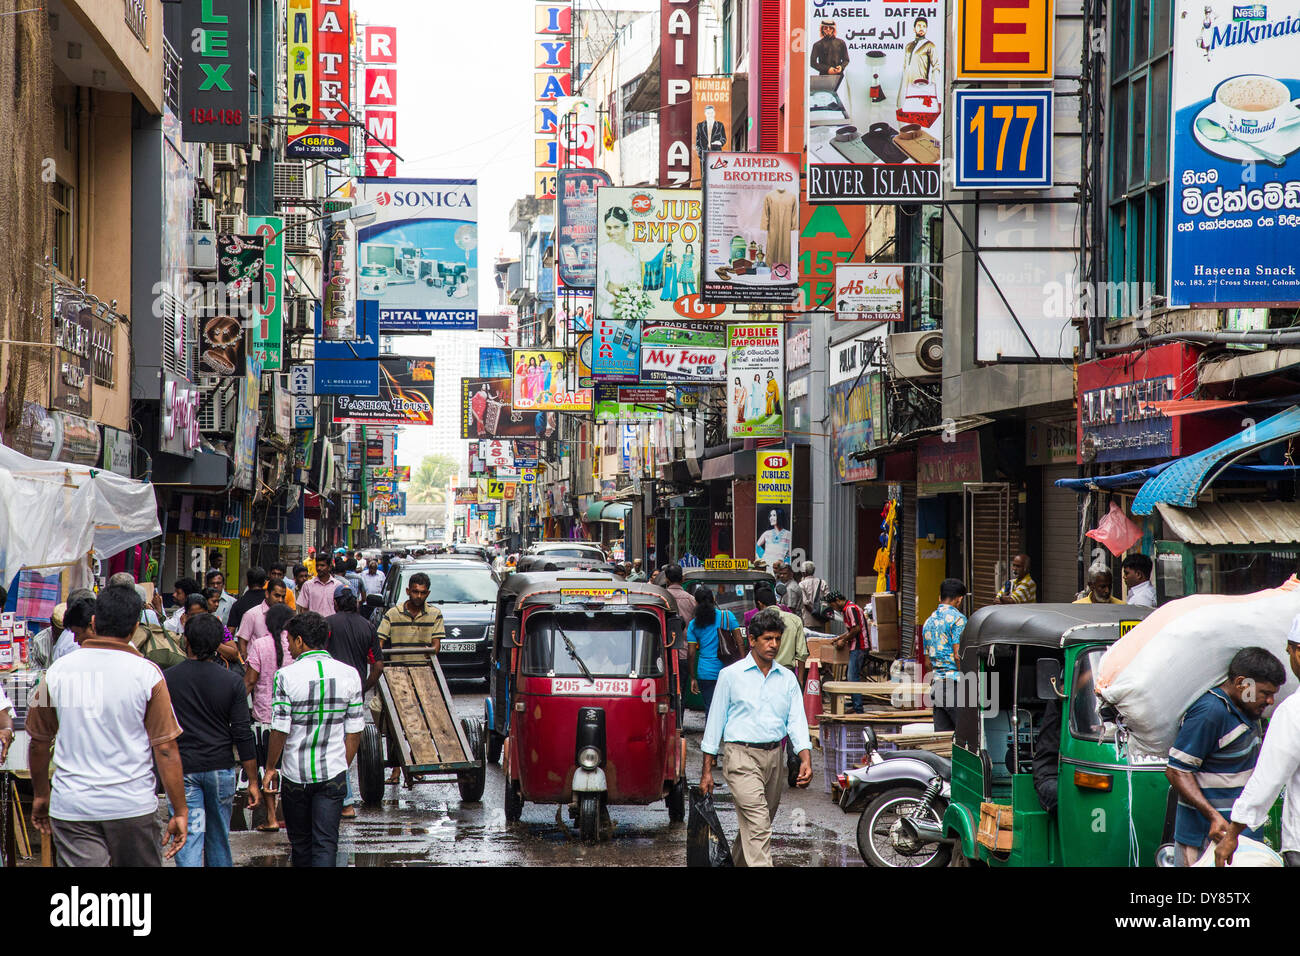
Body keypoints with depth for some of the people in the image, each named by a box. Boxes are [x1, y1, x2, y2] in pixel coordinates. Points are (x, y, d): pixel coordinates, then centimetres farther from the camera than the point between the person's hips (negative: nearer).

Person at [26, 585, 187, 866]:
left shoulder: (58, 671, 1)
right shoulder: (147, 674, -6)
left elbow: (38, 742, 11)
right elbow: (166, 750, -7)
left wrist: (41, 795, 25)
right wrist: (180, 811, 0)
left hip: (71, 806, 1)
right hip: (132, 805, -1)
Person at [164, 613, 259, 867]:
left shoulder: (167, 679, -6)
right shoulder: (232, 682, -5)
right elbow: (243, 735, -4)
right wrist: (253, 781, 2)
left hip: (182, 769, -2)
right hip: (221, 769, 2)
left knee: (188, 838, -4)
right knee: (219, 838, 17)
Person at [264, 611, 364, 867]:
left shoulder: (287, 676, -11)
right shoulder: (349, 674, -2)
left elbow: (280, 731, -10)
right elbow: (354, 732, 2)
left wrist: (270, 768, 3)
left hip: (296, 773, -1)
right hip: (333, 773, 1)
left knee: (301, 841, 16)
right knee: (326, 842, -1)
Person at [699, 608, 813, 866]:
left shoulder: (787, 678, 10)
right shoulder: (731, 675, 0)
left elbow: (797, 720, 4)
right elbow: (715, 720, 3)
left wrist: (806, 759, -13)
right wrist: (707, 770, 1)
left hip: (774, 756, 5)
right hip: (741, 755, -5)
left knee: (760, 824, 13)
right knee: (758, 825, -16)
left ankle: (736, 862, 34)